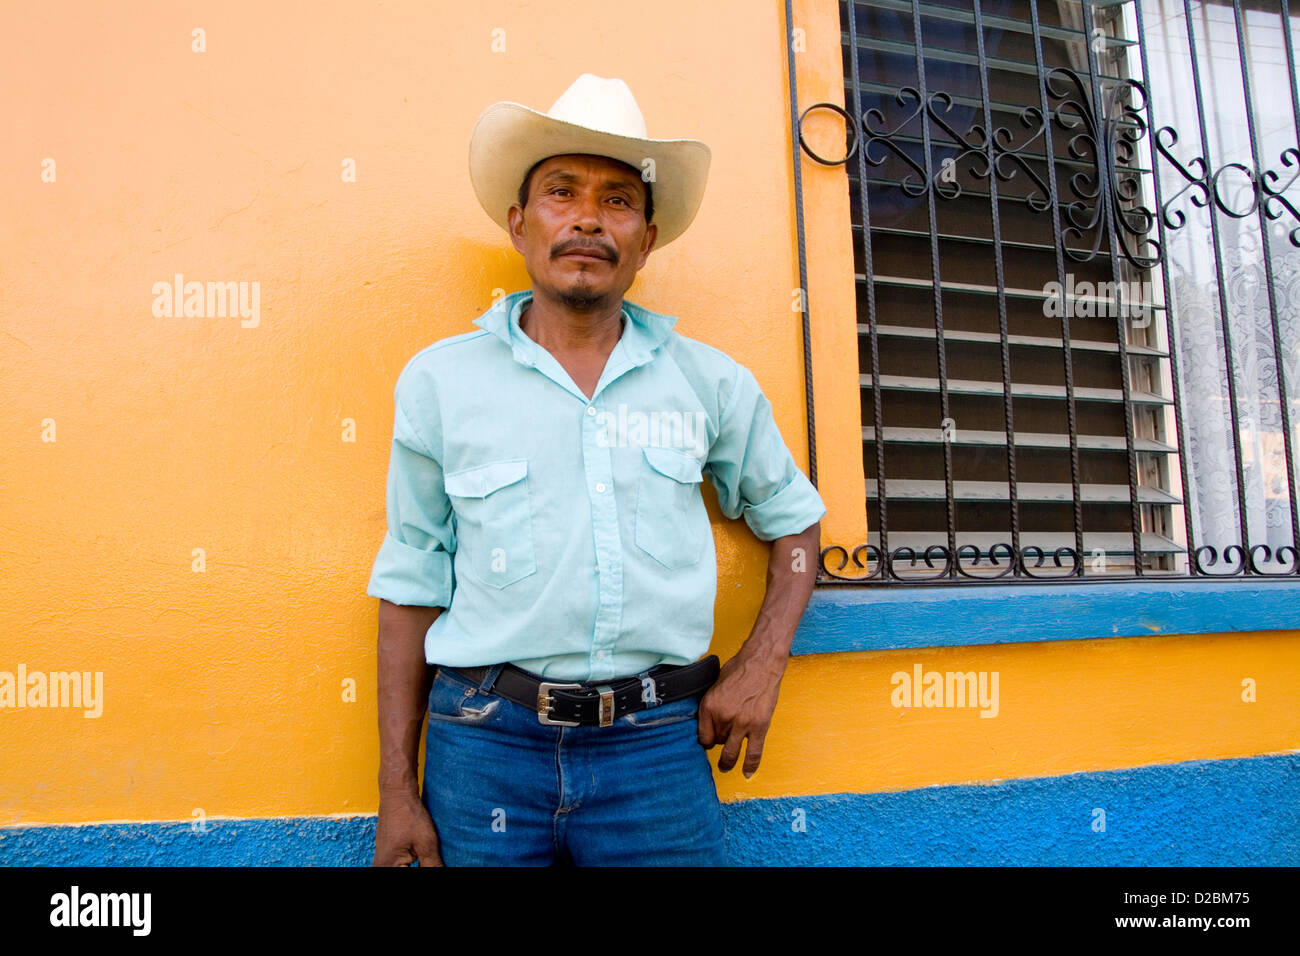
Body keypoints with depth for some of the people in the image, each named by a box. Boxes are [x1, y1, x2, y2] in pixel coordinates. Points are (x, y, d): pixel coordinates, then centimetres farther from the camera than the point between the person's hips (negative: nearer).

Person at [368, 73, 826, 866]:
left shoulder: (711, 382, 4)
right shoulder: (439, 381, 2)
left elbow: (795, 518, 16)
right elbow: (413, 586, 3)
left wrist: (763, 665, 2)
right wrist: (398, 789, 2)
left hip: (658, 745, 1)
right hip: (484, 742, 0)